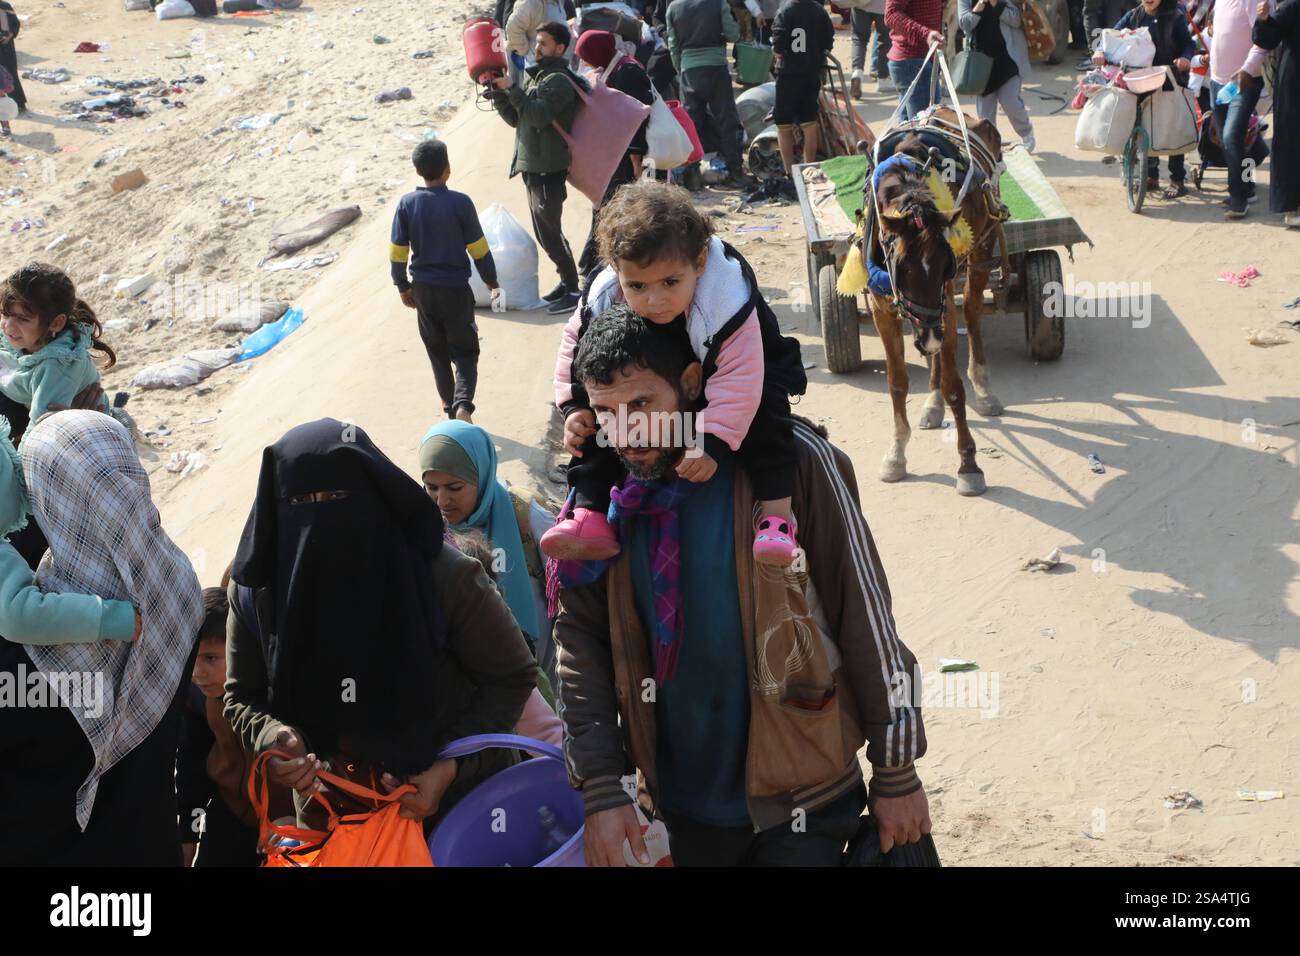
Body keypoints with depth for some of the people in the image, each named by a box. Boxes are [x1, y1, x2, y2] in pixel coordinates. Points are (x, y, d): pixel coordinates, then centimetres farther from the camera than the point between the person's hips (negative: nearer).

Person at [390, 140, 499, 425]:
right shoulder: (460, 203, -15)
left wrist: (403, 286, 13)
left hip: (423, 290, 3)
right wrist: (491, 282, 6)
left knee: (437, 352, 19)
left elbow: (397, 252, -1)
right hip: (455, 289, -3)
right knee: (465, 352, 4)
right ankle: (463, 404, -17)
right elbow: (478, 249, -8)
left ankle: (449, 405, 26)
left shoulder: (407, 204, -6)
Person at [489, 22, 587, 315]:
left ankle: (572, 290, -1)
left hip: (548, 169, -10)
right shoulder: (538, 77, 16)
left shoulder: (559, 81, -14)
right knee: (546, 231, 15)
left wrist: (512, 88, -25)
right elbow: (515, 117, 14)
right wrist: (498, 90, -1)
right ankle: (567, 280, 26)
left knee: (548, 231, -7)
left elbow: (538, 115, -28)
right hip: (534, 167, 10)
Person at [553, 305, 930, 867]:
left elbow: (866, 620, -10)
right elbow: (580, 641, 0)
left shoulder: (791, 461, -16)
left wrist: (897, 774, -5)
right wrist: (600, 788, -7)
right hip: (680, 808, 4)